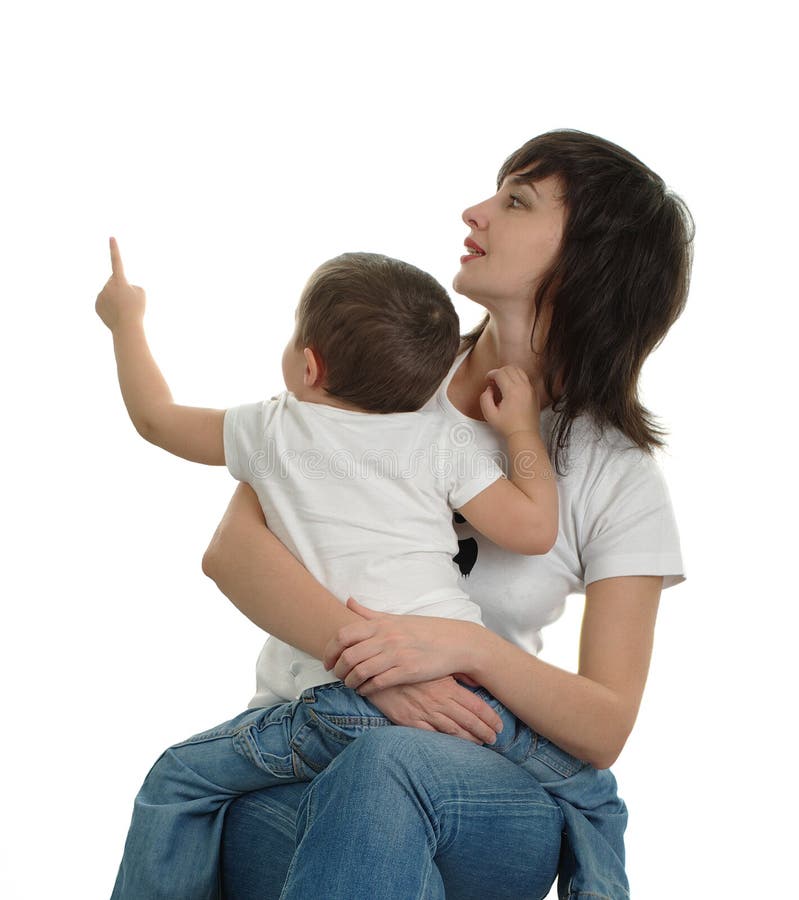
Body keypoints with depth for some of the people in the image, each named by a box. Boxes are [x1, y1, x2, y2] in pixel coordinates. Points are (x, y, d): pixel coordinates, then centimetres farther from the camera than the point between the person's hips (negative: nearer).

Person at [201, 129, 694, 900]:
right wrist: (362, 649, -23)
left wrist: (466, 647, -23)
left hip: (494, 785, -1)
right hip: (304, 733, 1)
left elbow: (604, 731, -5)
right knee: (257, 819, -36)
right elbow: (231, 548, -7)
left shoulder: (619, 478, -2)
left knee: (384, 766, -37)